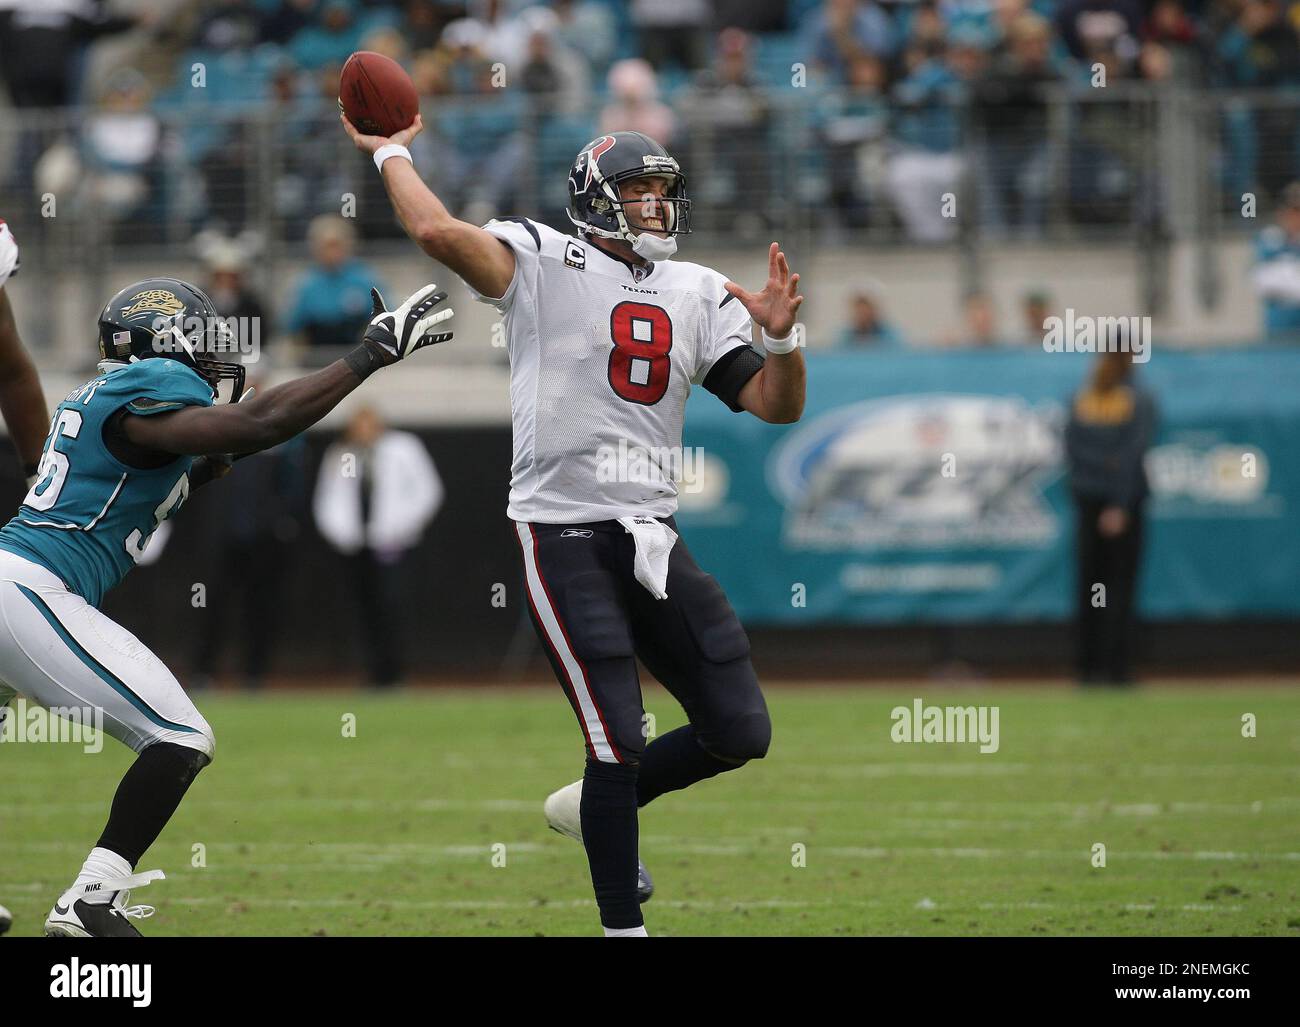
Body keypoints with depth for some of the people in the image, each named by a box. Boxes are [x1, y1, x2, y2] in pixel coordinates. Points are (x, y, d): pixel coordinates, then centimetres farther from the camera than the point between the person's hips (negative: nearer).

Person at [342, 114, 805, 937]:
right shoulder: (544, 261, -4)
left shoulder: (700, 294, 13)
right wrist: (389, 152, -8)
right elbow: (439, 232, -21)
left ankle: (593, 809, 29)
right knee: (621, 741, -10)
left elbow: (777, 406, 8)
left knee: (740, 734, 5)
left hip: (653, 533, 6)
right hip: (563, 531, -6)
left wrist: (781, 338, -10)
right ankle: (624, 924, 0)